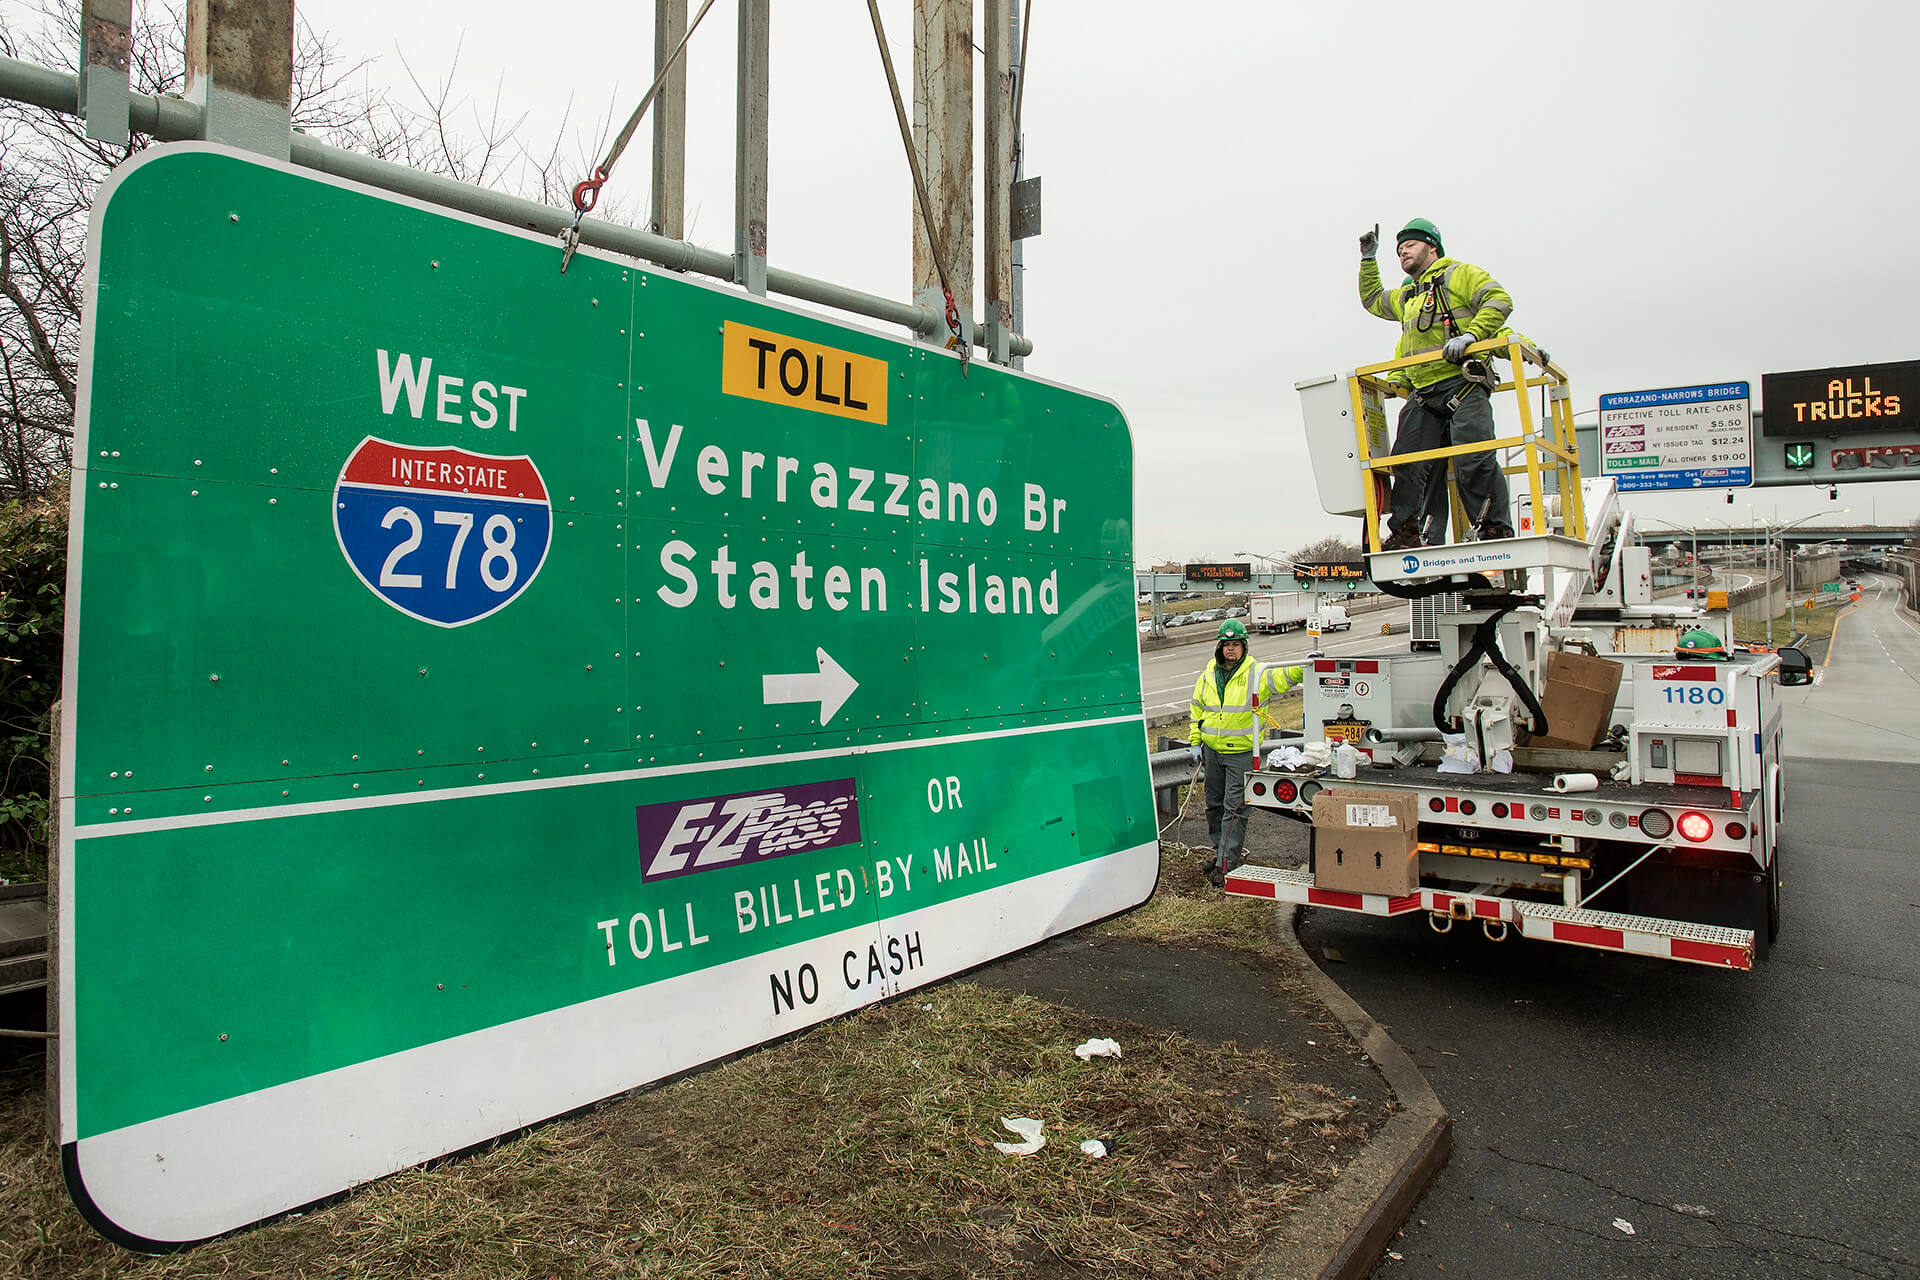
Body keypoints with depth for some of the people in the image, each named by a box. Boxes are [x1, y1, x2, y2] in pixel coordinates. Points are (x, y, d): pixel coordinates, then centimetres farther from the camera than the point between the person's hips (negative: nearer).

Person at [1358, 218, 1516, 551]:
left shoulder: (1460, 274, 8)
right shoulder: (1406, 296, 31)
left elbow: (1499, 301, -5)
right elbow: (1373, 300, 48)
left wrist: (1470, 335, -19)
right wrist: (1368, 260, 37)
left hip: (1462, 384, -7)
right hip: (1422, 394, 7)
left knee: (1473, 459, -18)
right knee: (1412, 463, -4)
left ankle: (1495, 529, -12)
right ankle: (1410, 533, -3)